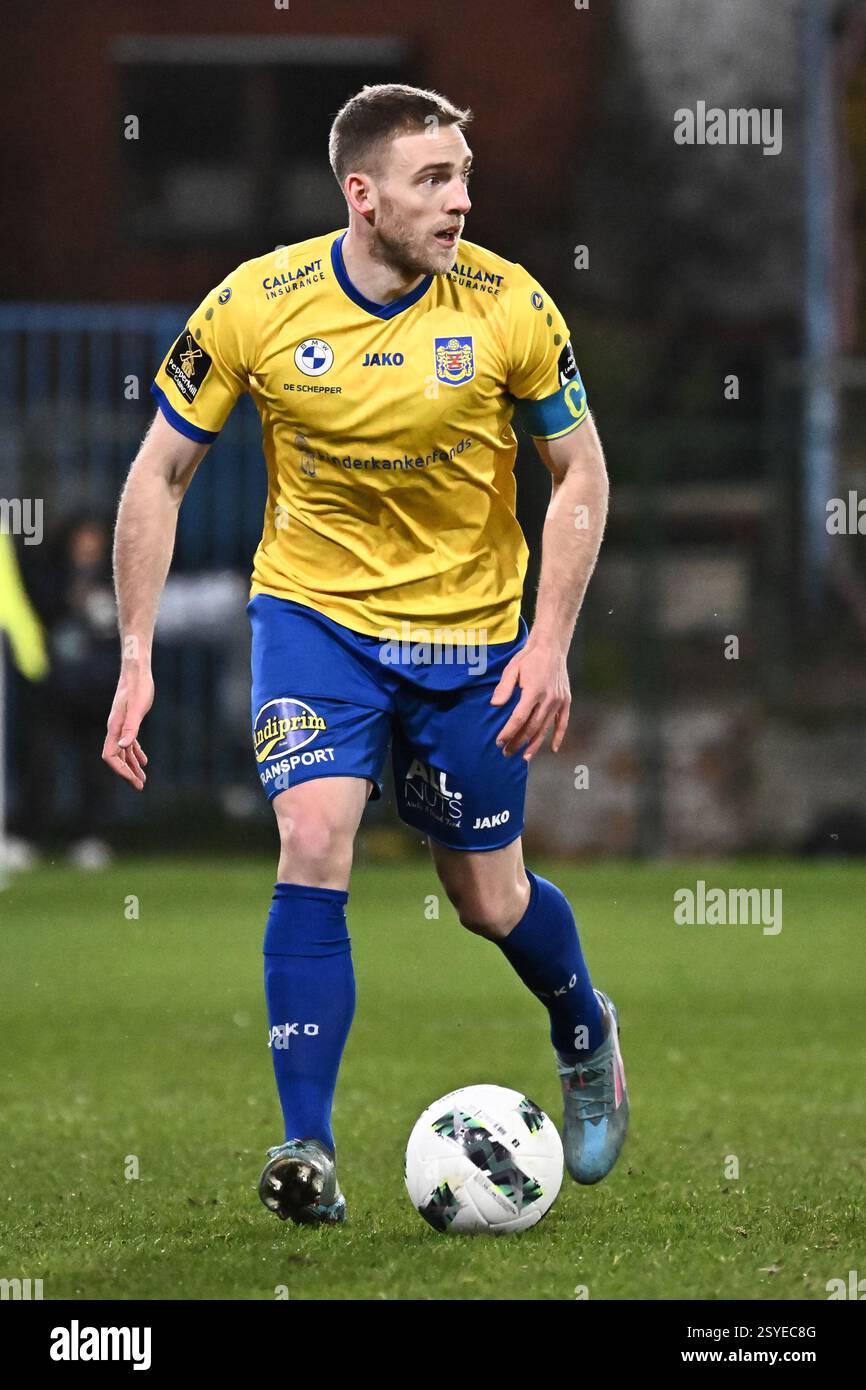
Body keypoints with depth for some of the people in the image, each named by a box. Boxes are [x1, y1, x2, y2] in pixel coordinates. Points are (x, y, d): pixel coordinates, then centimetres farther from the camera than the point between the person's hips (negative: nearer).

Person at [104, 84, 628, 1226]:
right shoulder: (255, 306, -15)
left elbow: (579, 476, -3)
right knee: (313, 844, -20)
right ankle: (308, 1153, -15)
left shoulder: (509, 307, -15)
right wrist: (137, 658, -9)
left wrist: (551, 646, -13)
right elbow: (160, 475, -5)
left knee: (488, 897, 8)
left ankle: (585, 1034, 43)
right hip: (314, 609, 0)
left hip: (470, 630, 0)